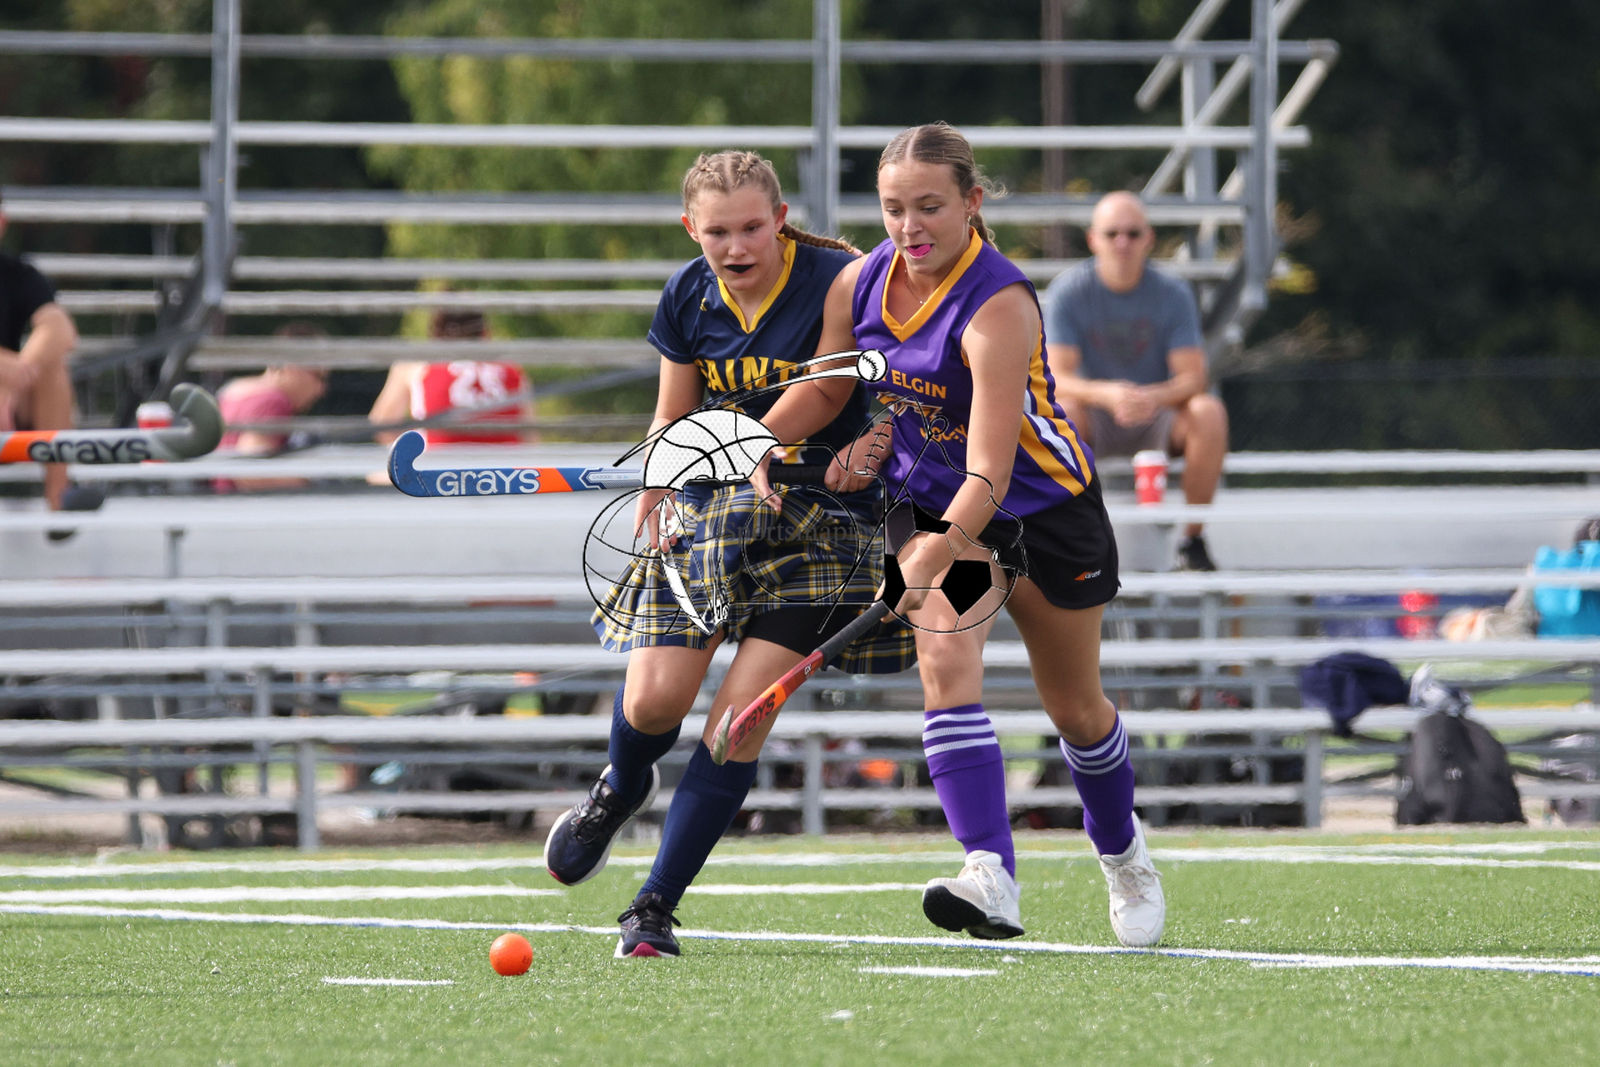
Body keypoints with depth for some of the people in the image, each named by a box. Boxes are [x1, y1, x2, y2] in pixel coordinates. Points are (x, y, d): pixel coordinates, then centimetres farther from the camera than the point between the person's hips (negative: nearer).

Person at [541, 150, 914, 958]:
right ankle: (621, 790, 37)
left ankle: (656, 904, -5)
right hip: (711, 506, 4)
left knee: (744, 713, -12)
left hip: (818, 519, -4)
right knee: (652, 701, -2)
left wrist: (866, 452, -25)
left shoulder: (839, 286, -15)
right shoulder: (688, 300, 0)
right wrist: (655, 488, -4)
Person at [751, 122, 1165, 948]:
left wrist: (930, 559, -54)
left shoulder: (999, 308, -32)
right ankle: (990, 878, -34)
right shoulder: (860, 283, -13)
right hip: (934, 503, 4)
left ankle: (1122, 850, 43)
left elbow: (989, 472, -40)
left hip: (1042, 503, -4)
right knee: (945, 661, -23)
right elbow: (824, 385, 6)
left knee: (1074, 706, 13)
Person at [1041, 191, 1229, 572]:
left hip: (1157, 417, 1)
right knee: (1059, 412, -35)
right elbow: (1057, 379, -19)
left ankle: (1193, 539, -19)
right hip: (1095, 421, -1)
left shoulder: (1172, 293, -8)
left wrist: (1154, 397, -37)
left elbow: (1193, 378, -14)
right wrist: (1108, 394, -40)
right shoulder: (1068, 292, -10)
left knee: (1209, 411, -29)